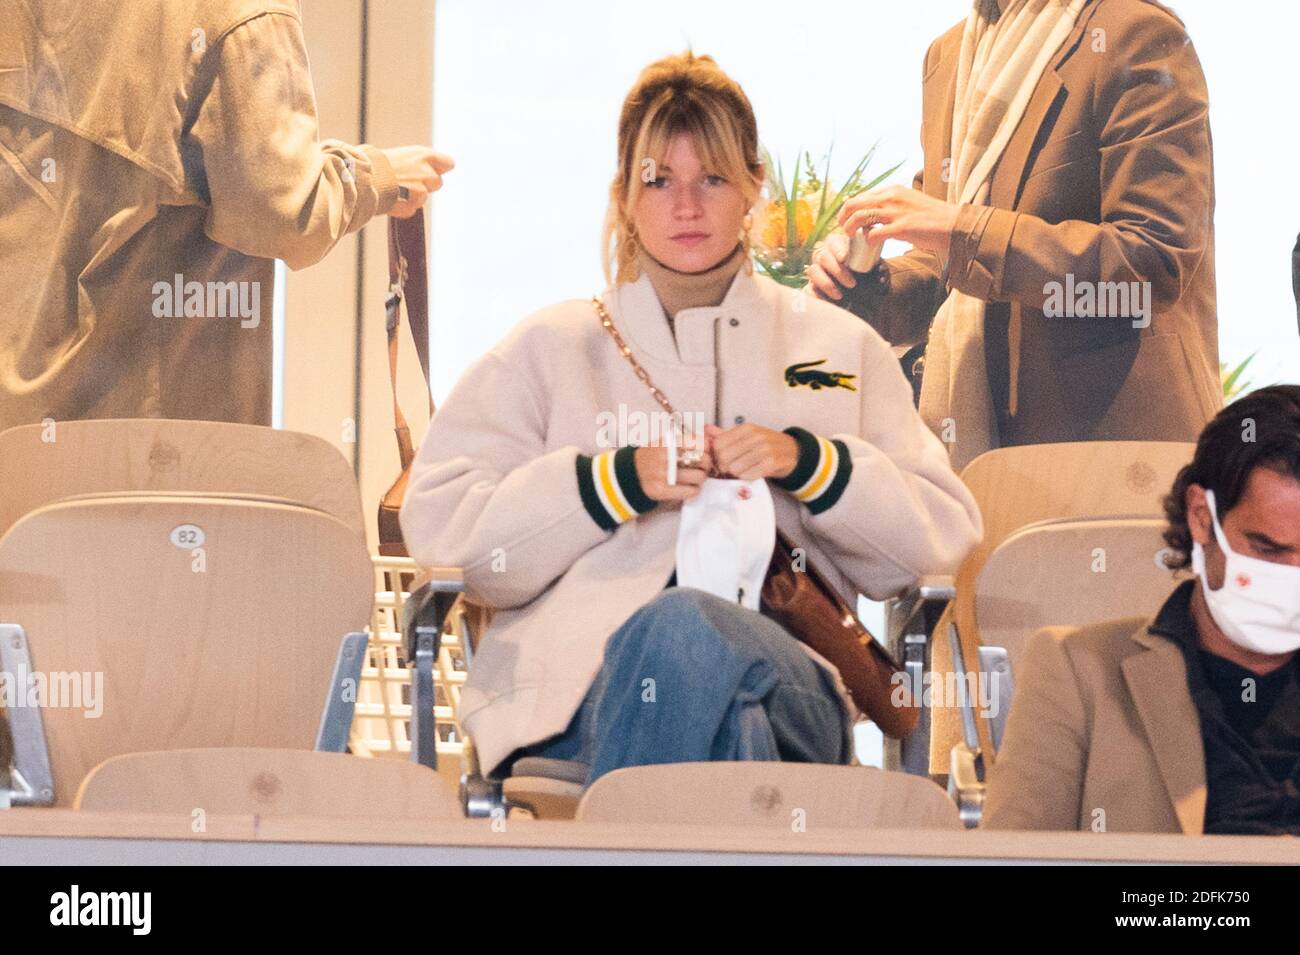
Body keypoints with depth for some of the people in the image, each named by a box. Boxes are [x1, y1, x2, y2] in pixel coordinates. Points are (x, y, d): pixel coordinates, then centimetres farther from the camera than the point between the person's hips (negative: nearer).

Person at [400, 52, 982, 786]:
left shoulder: (841, 348, 26)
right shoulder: (552, 349, 23)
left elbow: (945, 536, 18)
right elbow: (439, 525, 10)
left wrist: (811, 466, 1)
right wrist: (620, 481, -1)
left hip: (790, 680, 1)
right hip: (582, 689, 0)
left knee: (684, 627, -40)